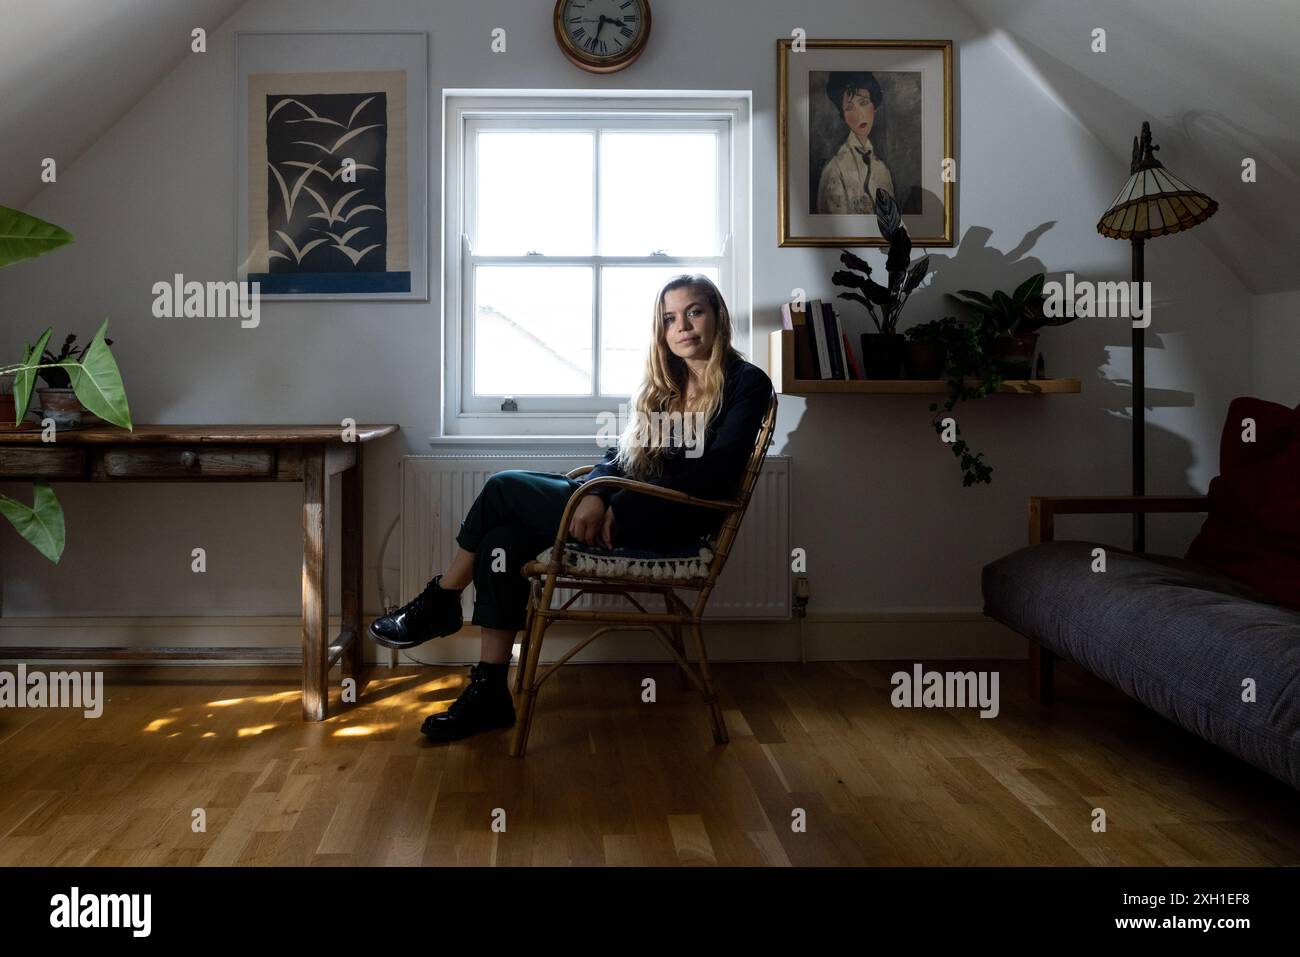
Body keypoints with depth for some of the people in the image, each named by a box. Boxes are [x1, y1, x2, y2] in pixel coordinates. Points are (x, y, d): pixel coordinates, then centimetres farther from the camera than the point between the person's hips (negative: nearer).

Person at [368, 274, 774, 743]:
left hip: (671, 524, -7)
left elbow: (714, 475, -14)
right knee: (503, 538, -14)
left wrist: (625, 504, -18)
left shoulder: (745, 383, -3)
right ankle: (488, 694, -8)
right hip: (627, 507, 7)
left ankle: (439, 604, 10)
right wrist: (595, 494, -11)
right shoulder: (664, 383, 20)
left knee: (503, 488, -10)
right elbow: (621, 454, 12)